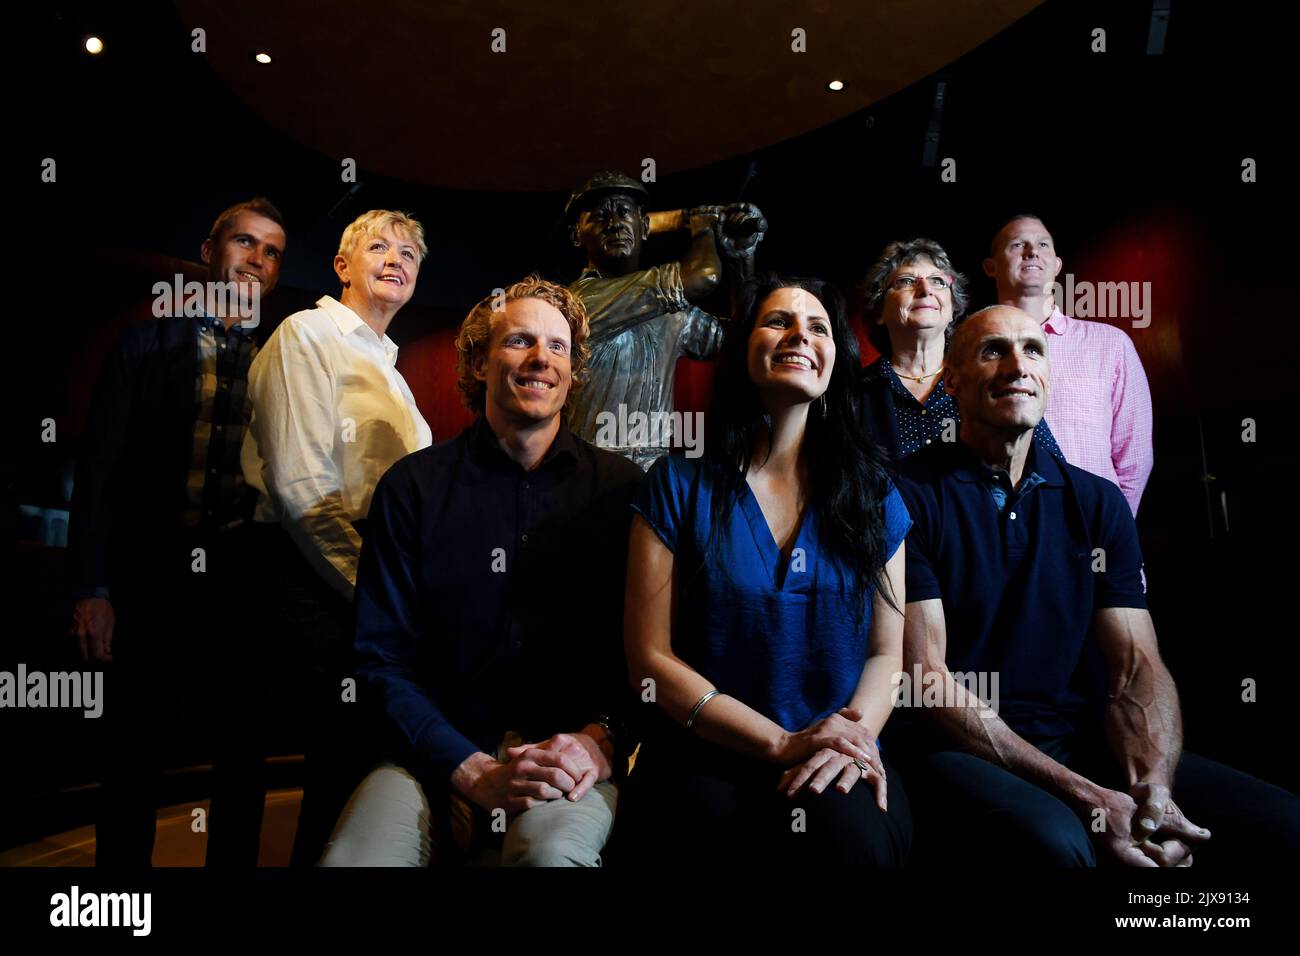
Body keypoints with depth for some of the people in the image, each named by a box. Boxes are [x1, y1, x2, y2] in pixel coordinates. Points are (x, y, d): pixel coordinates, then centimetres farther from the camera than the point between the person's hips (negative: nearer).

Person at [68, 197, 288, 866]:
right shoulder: (148, 343, 5)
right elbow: (100, 468, 1)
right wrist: (92, 587, -6)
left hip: (246, 589, 1)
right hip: (151, 585, -1)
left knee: (242, 761, 9)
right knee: (133, 761, 8)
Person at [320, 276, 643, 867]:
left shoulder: (620, 488, 4)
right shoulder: (412, 487, 4)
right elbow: (385, 660, 1)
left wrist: (602, 739, -14)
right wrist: (473, 770, -11)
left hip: (573, 760, -1)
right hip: (439, 758, 1)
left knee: (552, 848, -33)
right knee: (350, 858, -26)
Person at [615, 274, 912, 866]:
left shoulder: (872, 495, 9)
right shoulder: (678, 485, 0)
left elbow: (887, 650, 8)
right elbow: (650, 657, -4)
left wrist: (855, 737, -14)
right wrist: (784, 743, -12)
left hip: (836, 769, 2)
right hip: (701, 762, -1)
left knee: (849, 832, -31)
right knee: (712, 833, -34)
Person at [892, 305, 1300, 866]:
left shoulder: (1098, 502, 10)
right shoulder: (911, 496, -7)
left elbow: (1137, 665, 4)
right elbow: (925, 677, -13)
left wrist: (1154, 789, -16)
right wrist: (1082, 796, -18)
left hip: (1084, 744, 5)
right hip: (962, 755, -4)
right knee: (1053, 839, -34)